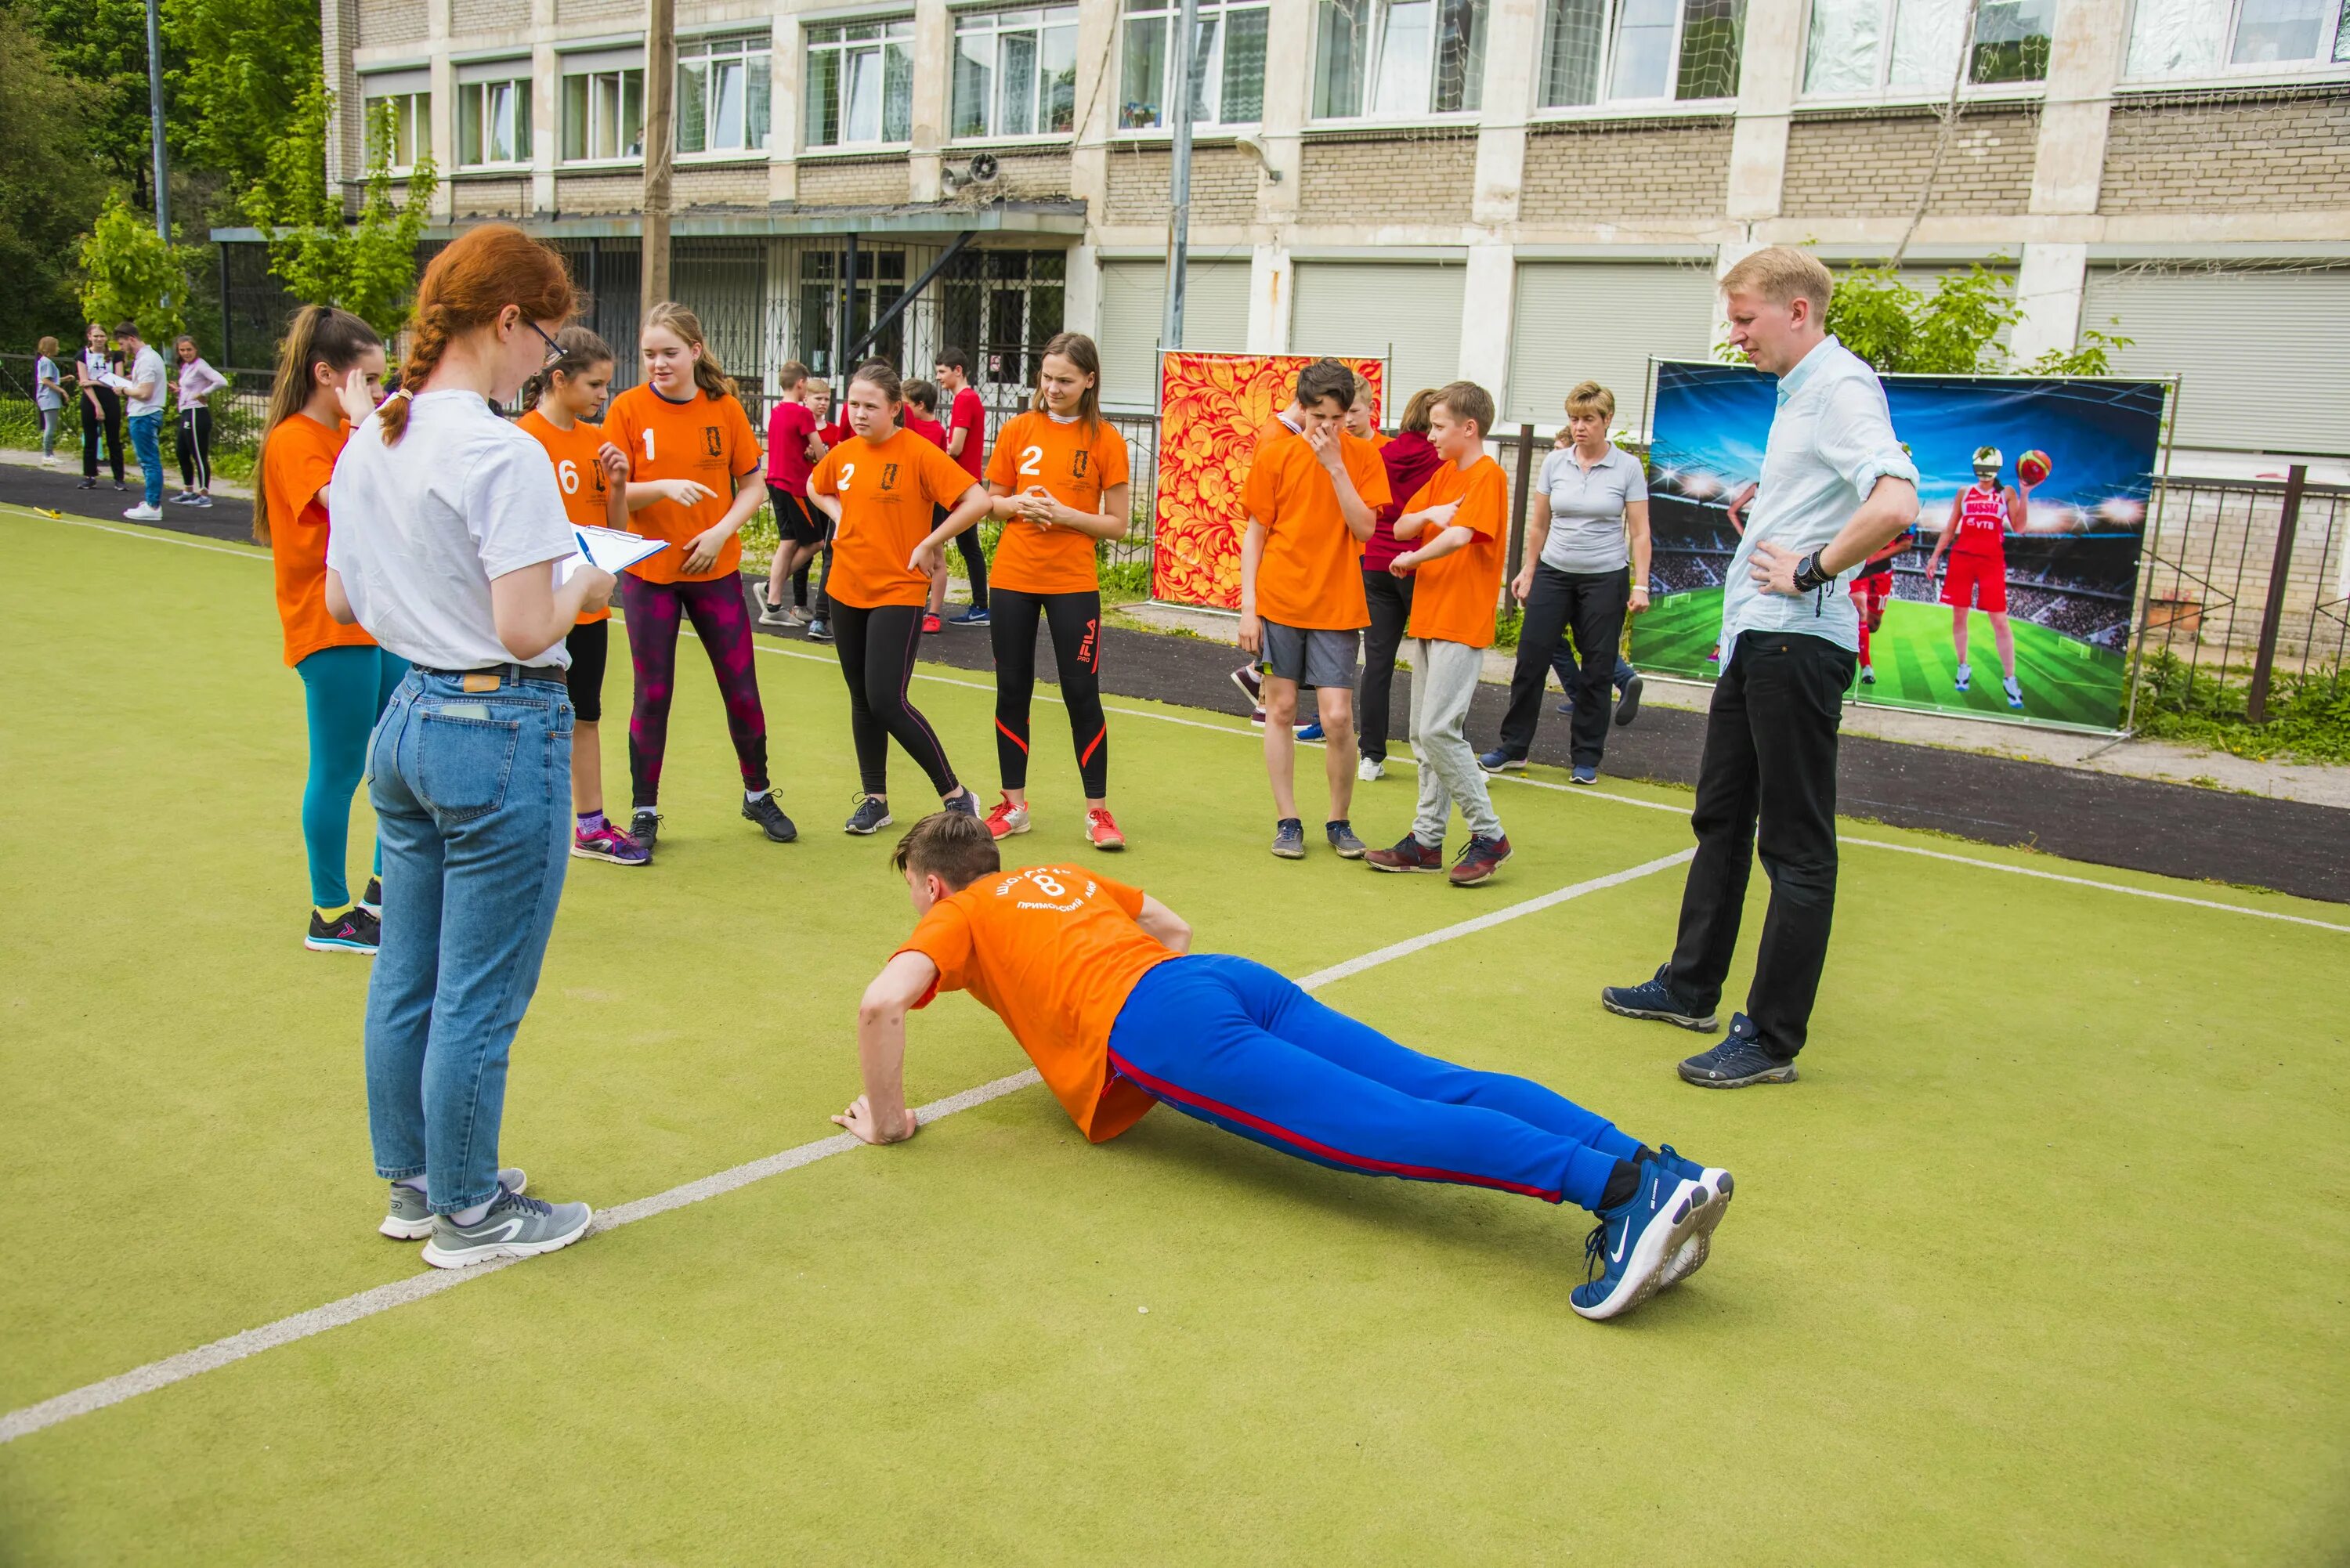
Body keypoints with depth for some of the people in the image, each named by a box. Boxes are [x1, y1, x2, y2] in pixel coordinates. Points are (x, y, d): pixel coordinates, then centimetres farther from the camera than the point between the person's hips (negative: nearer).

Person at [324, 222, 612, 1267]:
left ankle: (414, 1183, 34)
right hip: (501, 732, -9)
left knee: (406, 978, 18)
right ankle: (468, 1215, 19)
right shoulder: (503, 455, -19)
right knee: (479, 997, 4)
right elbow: (527, 631, -23)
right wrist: (585, 590, -4)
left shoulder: (368, 443, 7)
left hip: (406, 720, 9)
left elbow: (340, 603, 14)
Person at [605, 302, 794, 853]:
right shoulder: (628, 409, -4)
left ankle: (758, 795, 26)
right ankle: (644, 810, 18)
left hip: (715, 569, 1)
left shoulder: (725, 408, 0)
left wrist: (722, 530, -12)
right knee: (653, 695, 3)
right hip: (649, 573, -1)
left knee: (742, 689, 6)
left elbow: (753, 486, 4)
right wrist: (663, 487, -24)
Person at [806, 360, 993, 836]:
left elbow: (977, 501, -20)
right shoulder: (843, 454, 6)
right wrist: (839, 516, 8)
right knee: (861, 698, 12)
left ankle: (956, 795, 0)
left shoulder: (919, 454, -13)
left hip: (898, 592, -7)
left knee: (887, 701, -13)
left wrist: (928, 545, -15)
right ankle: (875, 800, 24)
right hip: (847, 590, 7)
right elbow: (815, 488, 28)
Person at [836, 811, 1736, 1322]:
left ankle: (1621, 1186, -39)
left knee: (1379, 1128, -23)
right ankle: (1652, 1163, -25)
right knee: (1439, 1088, -9)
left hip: (1158, 1023, -7)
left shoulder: (957, 917, 17)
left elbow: (882, 1003, -2)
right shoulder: (1065, 878, 37)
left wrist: (887, 1117, 11)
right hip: (1238, 979, 7)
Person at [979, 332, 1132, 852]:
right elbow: (990, 501, 11)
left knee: (1082, 695, -1)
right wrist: (1019, 505, -10)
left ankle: (1098, 811, 10)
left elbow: (1117, 525, -4)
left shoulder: (1105, 440, -4)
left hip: (1074, 583, -3)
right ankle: (1014, 805, 19)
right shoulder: (1018, 430, 3)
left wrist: (1065, 514, -18)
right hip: (1013, 578, 3)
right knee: (1012, 691, 8)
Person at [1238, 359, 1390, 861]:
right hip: (1279, 601, 1)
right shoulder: (1275, 456, 1)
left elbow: (1364, 528, -9)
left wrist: (1335, 465, -15)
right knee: (1281, 708, 5)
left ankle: (1339, 821, 14)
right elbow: (1255, 533, 3)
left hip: (1337, 607, -1)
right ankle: (1287, 820, 17)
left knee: (1338, 717, -6)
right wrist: (1247, 607, -3)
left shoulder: (1362, 457, 0)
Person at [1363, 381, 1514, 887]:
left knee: (1438, 731, -14)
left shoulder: (1488, 475, -11)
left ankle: (1489, 835, -2)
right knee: (1423, 734, 10)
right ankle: (1427, 840, 16)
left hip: (1461, 624, -9)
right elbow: (1400, 527, 10)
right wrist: (1427, 514, -11)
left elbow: (1460, 535, -26)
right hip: (1426, 618, 9)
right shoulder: (1442, 475, 15)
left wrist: (1412, 558, -9)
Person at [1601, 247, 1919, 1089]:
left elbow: (1895, 503, -31)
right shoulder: (1796, 390, 17)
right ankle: (1690, 987, 32)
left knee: (1796, 846, -3)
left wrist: (1810, 573, -21)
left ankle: (1772, 1038, 5)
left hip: (1798, 642, -11)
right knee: (1721, 817, 18)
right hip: (1754, 639, 11)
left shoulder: (1842, 386, -14)